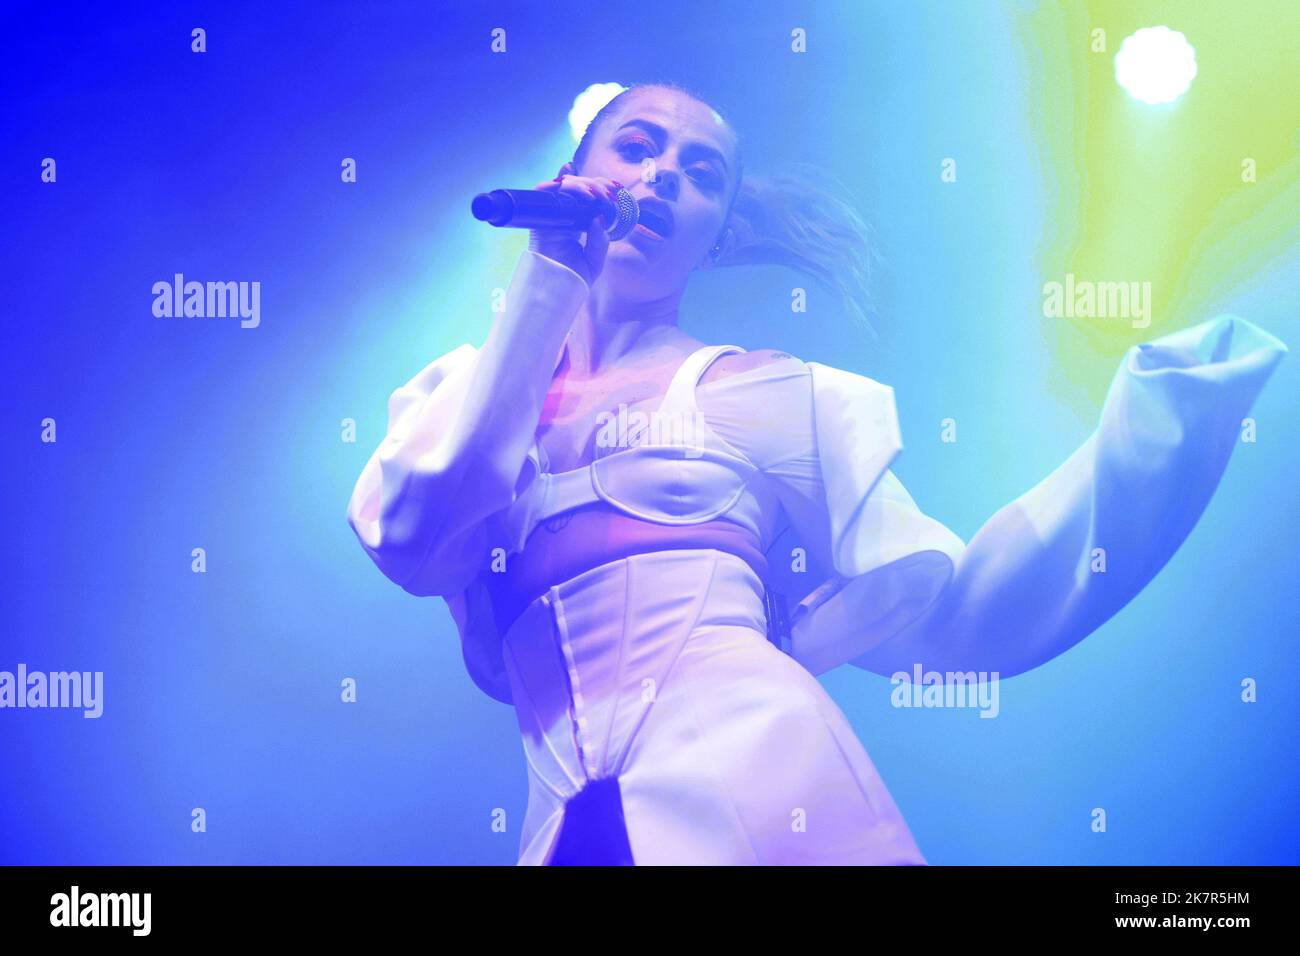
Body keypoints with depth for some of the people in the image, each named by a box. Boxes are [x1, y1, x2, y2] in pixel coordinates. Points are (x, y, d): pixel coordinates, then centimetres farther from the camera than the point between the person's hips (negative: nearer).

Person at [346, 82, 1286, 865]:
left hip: (760, 790, -1)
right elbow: (409, 538, -4)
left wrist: (1172, 404, 0)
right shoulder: (467, 393, 17)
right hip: (574, 827, 1)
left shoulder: (769, 393, 12)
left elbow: (948, 610, 6)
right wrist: (544, 286, -1)